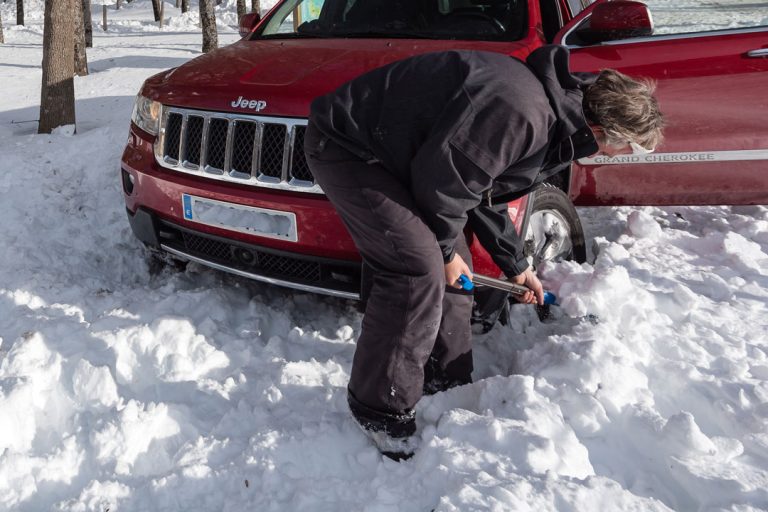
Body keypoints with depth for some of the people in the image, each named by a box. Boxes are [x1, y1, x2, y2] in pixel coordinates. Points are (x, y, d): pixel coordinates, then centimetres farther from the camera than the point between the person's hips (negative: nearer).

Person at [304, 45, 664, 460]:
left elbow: (485, 196, 18)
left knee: (447, 260, 9)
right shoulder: (521, 113, -29)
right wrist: (444, 249, -8)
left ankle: (446, 383, 25)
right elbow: (439, 178, -25)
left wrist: (516, 266, 23)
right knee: (420, 268, -17)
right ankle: (380, 408, -1)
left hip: (384, 147, 10)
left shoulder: (551, 118, 7)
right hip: (344, 145, -10)